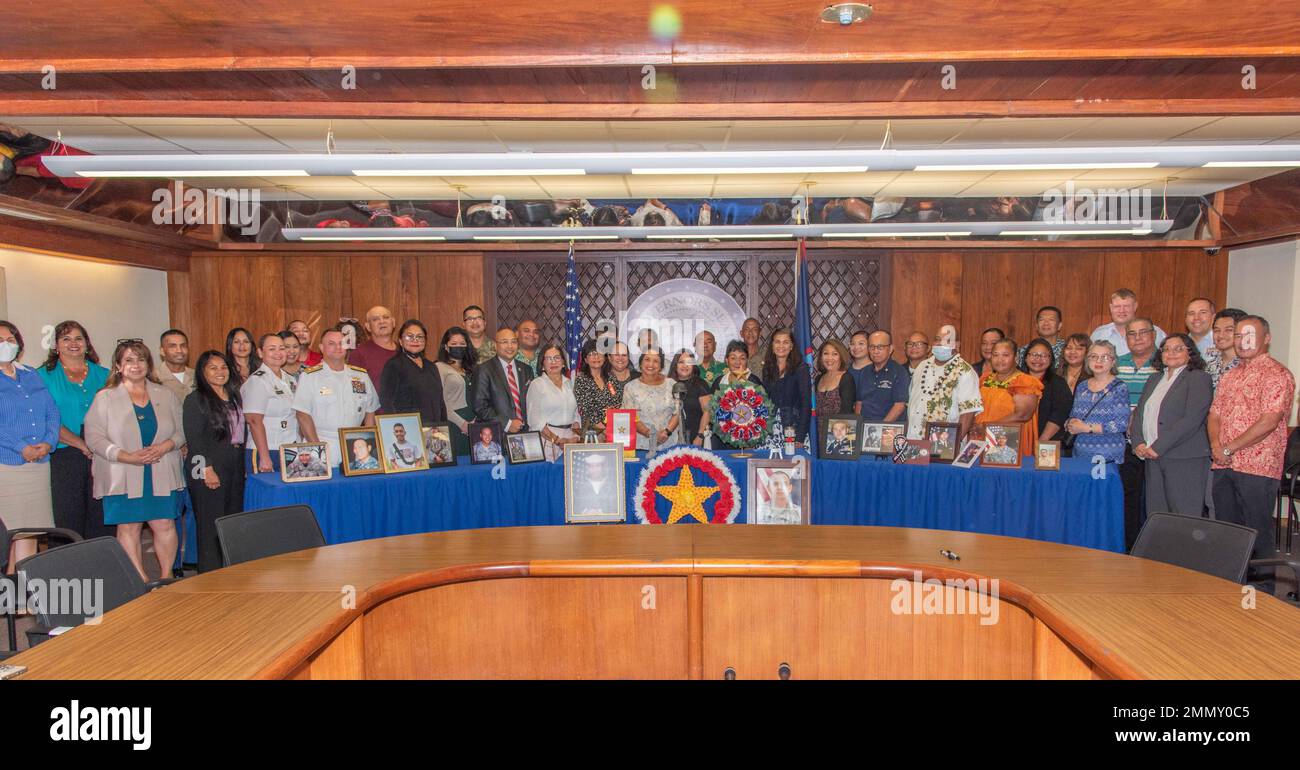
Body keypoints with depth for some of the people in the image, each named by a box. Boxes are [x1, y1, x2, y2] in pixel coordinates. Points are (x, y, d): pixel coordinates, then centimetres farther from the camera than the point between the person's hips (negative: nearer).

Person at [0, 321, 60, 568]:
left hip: (39, 464, 5)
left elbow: (52, 411, 10)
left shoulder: (32, 376, 16)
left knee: (31, 528, 7)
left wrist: (48, 442, -6)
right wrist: (21, 447, -17)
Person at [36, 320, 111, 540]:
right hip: (65, 457, -2)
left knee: (100, 521, 2)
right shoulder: (44, 376, 6)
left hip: (102, 456, 2)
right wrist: (82, 444, -12)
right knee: (69, 520, -1)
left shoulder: (103, 375, 13)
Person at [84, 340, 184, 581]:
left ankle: (167, 577, 13)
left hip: (161, 476, 2)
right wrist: (128, 457, -17)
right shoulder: (105, 398, 2)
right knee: (128, 528, 0)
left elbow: (181, 431, 11)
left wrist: (166, 445, -10)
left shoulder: (165, 395, 11)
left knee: (165, 525, -1)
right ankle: (141, 581, 10)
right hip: (123, 477, -2)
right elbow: (94, 437, -6)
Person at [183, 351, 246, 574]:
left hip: (235, 469, 7)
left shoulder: (234, 396, 16)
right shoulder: (195, 400, -6)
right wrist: (207, 469, -18)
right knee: (211, 527, -3)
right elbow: (194, 438, -12)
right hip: (210, 472, -7)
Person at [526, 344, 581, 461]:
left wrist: (575, 437, -2)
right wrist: (557, 440, -12)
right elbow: (534, 420, -7)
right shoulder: (537, 384, 1)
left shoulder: (569, 383, 15)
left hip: (570, 439, 4)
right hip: (547, 441, -4)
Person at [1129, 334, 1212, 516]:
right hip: (1153, 457, 6)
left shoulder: (1199, 378, -2)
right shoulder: (1154, 380, 20)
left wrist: (1158, 447, -15)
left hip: (1185, 459, -6)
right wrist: (1138, 443, -3)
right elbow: (1139, 413, 16)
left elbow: (1192, 419, -13)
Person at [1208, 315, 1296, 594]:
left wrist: (1230, 448, -14)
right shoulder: (1230, 376, 17)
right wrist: (1216, 444, -4)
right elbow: (1214, 414, 15)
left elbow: (1269, 421, -16)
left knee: (1259, 532, 0)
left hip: (1257, 467, -7)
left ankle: (1264, 593, 11)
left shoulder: (1277, 374, -7)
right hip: (1223, 466, 7)